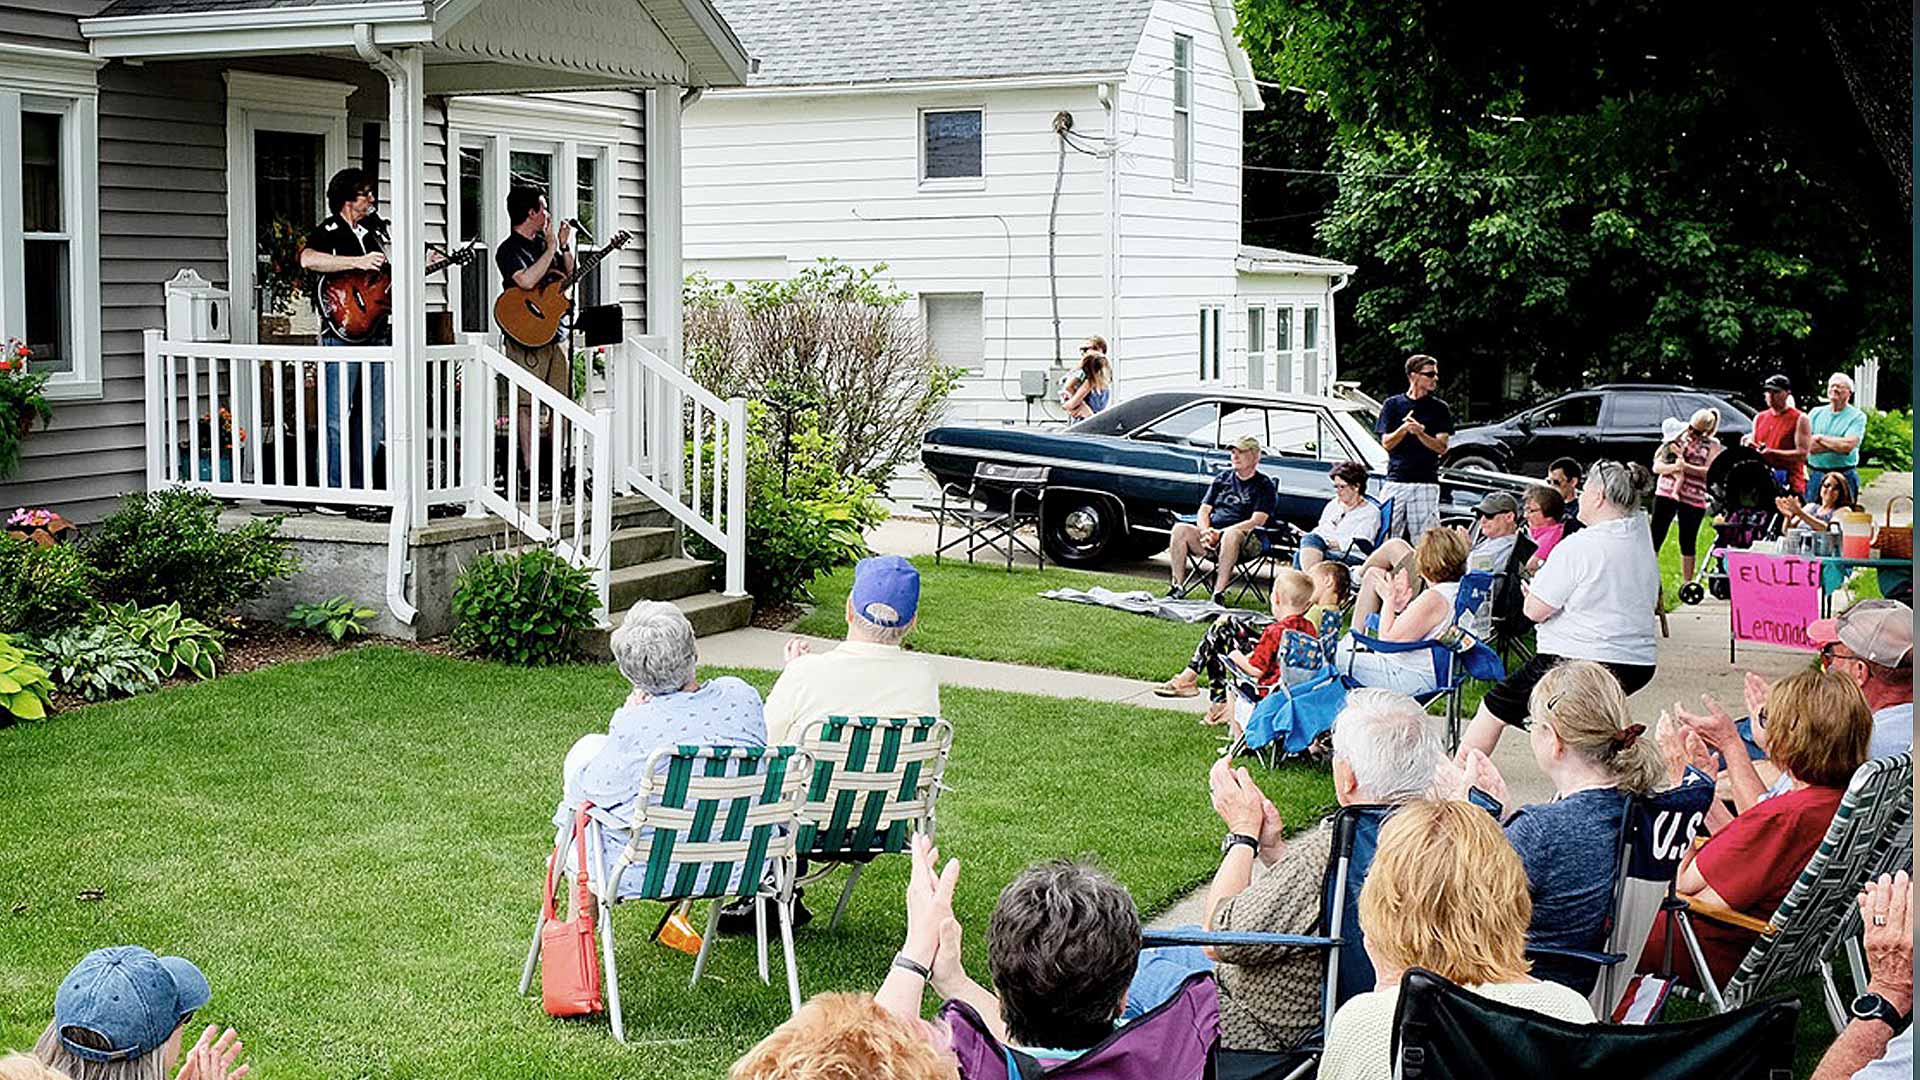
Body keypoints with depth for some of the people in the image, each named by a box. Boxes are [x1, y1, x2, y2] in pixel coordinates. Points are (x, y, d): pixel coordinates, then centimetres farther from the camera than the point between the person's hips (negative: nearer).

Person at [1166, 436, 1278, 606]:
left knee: (1231, 534, -41)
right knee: (1180, 529, -22)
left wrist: (1220, 533, -16)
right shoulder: (1223, 478, 20)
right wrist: (1206, 532, -7)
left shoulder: (1265, 485, 4)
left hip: (1246, 540, -5)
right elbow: (1204, 510, 17)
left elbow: (1256, 522, -8)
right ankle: (1178, 586, -20)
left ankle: (1219, 593, -41)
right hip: (1213, 532, 5)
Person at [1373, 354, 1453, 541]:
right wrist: (1404, 429, -16)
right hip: (1395, 481, 0)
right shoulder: (1393, 405, 9)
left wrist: (1420, 433, -17)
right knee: (1387, 535, -2)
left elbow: (1441, 447, 0)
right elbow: (1386, 443, 3)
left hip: (1426, 482, 0)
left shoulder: (1440, 408, 8)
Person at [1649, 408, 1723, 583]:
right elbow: (1656, 467, 2)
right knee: (1654, 539, -2)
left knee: (1688, 544, 7)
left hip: (1693, 499, -1)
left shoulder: (1713, 445, 4)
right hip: (1665, 494, 1)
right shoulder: (1676, 437, 8)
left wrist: (1685, 467, -21)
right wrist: (1674, 467, -17)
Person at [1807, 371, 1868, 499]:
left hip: (1844, 477, -3)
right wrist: (1837, 444, -9)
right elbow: (1805, 445, -3)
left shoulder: (1857, 416, 0)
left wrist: (1820, 438, -5)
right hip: (1814, 475, 3)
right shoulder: (1815, 413, 11)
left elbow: (1848, 445, -16)